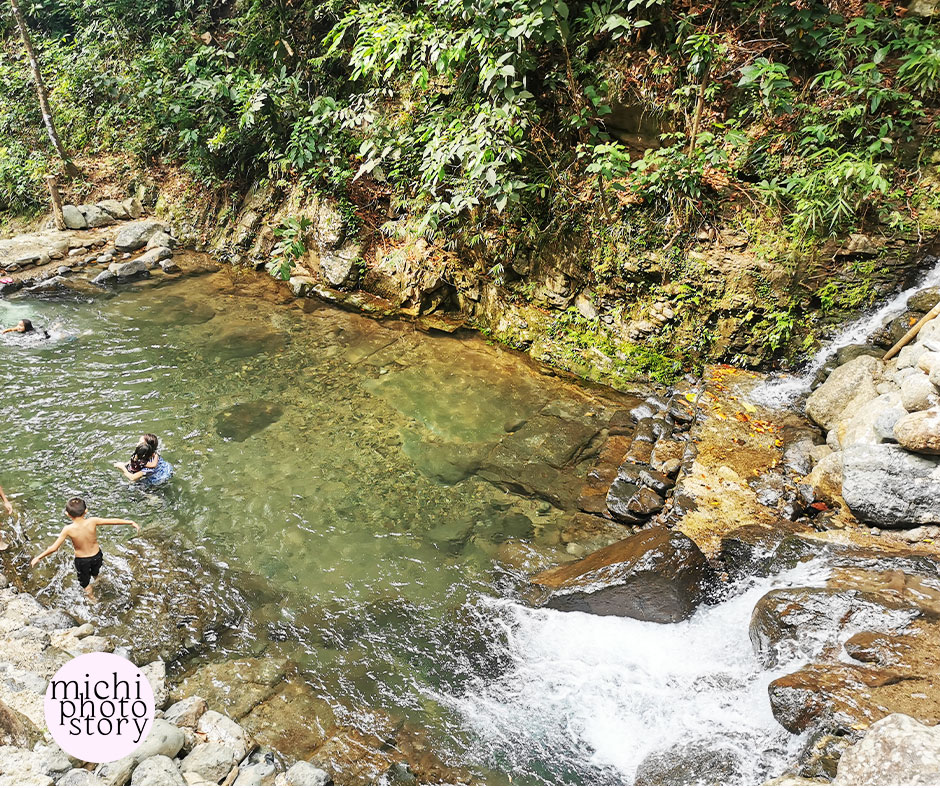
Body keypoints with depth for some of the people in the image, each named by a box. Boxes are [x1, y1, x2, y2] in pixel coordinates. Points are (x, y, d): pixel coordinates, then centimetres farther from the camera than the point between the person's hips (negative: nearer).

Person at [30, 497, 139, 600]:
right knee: (95, 573, 35)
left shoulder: (68, 529, -26)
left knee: (85, 582, 25)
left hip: (81, 560, -2)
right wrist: (131, 522, -8)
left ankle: (92, 598, 41)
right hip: (97, 555, 2)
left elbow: (54, 547, -20)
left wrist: (38, 557, -7)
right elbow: (112, 520, -17)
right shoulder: (92, 522, -24)